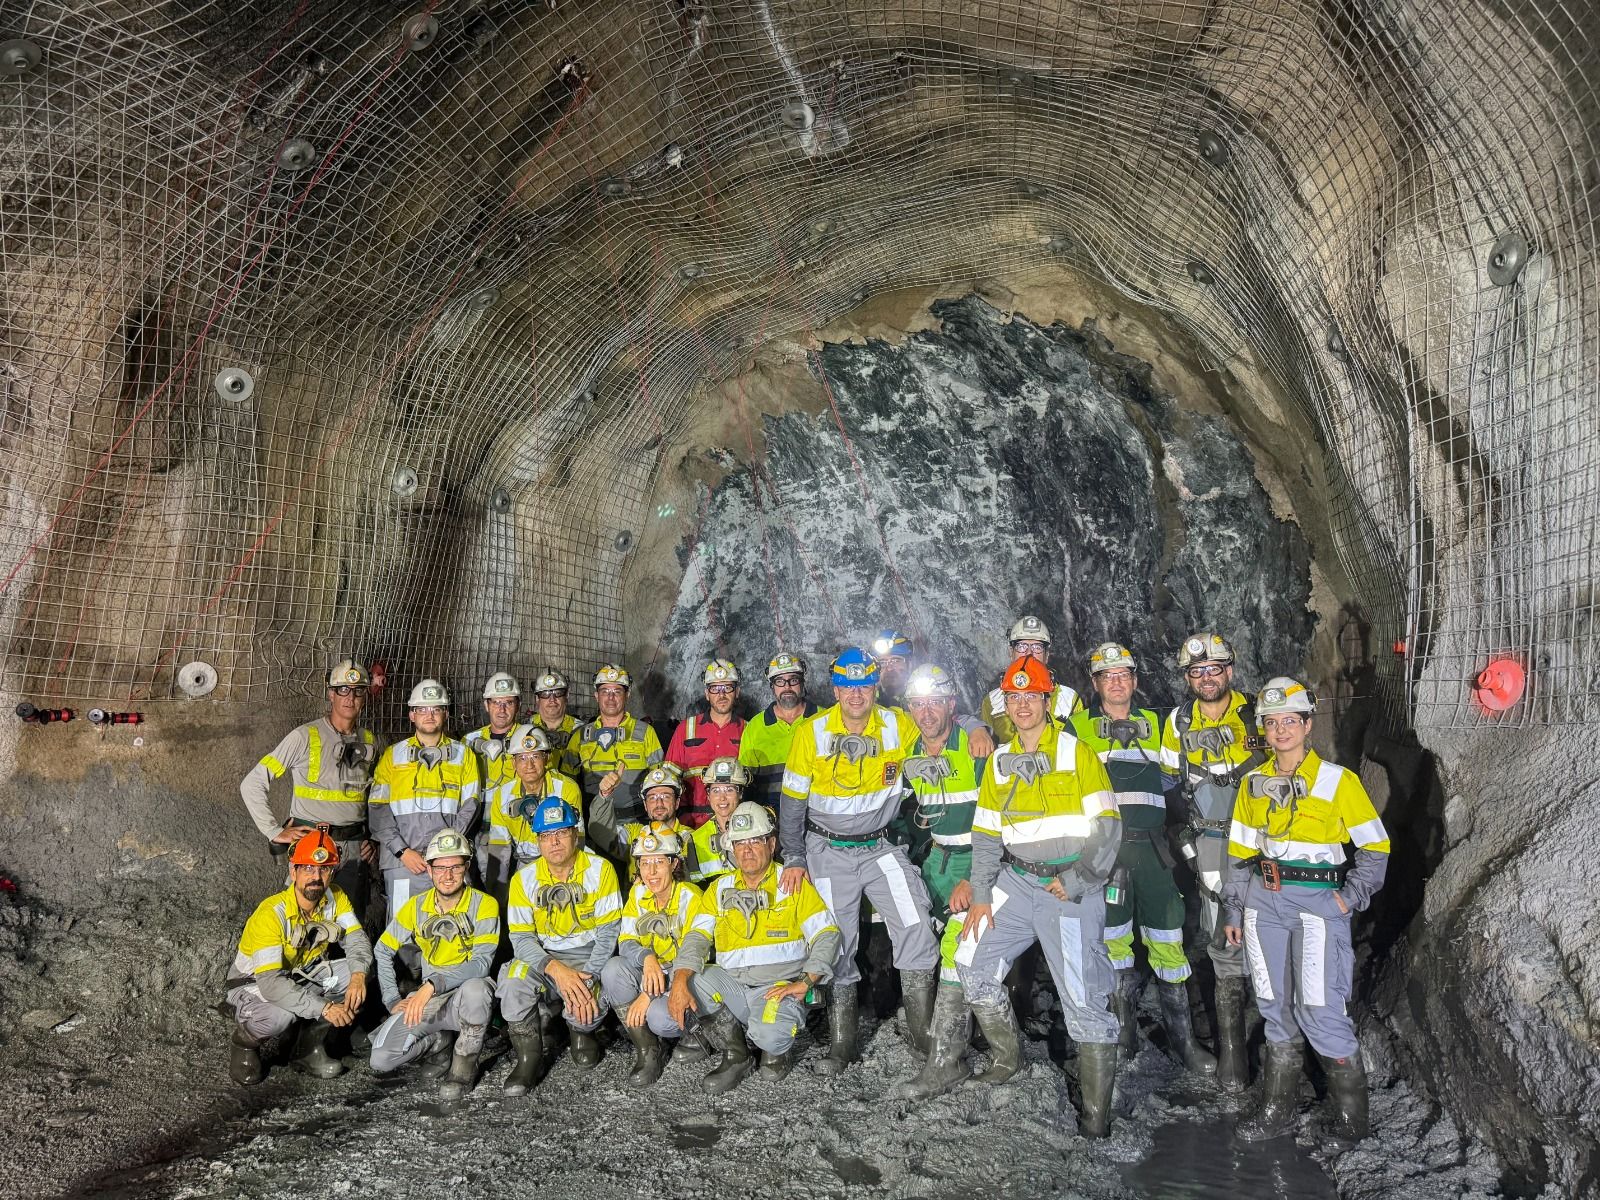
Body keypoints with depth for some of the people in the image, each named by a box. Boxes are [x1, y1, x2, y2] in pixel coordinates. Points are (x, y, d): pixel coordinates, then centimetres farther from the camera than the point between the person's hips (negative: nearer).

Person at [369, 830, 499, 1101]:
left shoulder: (484, 904, -12)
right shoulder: (416, 907, 1)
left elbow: (481, 962, -22)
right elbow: (383, 951, 13)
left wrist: (432, 984, -30)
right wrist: (393, 1000, 3)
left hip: (467, 997, -4)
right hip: (426, 1001, 4)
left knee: (475, 988, -40)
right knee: (381, 1060, -17)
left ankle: (465, 1063, -13)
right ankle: (439, 1040, 15)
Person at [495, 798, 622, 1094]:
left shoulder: (599, 870, -8)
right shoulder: (524, 878, -2)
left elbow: (608, 932, -9)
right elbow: (521, 938, -7)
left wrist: (587, 978, -21)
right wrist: (556, 969, -25)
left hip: (588, 956, -2)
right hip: (542, 958, 2)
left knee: (587, 1009, -31)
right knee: (514, 978, -31)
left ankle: (582, 1032, 11)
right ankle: (529, 1057, -9)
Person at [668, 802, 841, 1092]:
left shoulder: (793, 884, 5)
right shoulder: (719, 889, 14)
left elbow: (827, 935, -2)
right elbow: (697, 937, 2)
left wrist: (805, 982, -17)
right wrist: (680, 982, -18)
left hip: (779, 987, -4)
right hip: (730, 986, 4)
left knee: (770, 1035, -35)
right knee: (684, 977, -24)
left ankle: (779, 1050, 7)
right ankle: (734, 1053, -3)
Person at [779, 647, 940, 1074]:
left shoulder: (899, 727, -7)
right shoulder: (812, 734, -10)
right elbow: (793, 801, -3)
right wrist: (794, 858, -4)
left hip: (879, 846, 1)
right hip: (828, 851, 0)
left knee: (915, 924, -15)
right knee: (837, 943, 5)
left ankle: (921, 1029, 1)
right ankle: (841, 1043, 20)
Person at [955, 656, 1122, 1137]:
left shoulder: (1076, 752, -6)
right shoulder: (999, 763, 10)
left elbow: (1107, 826, -9)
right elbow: (986, 834, 13)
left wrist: (1077, 882, -14)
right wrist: (981, 894, 7)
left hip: (1071, 886, -6)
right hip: (1017, 881, 6)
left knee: (1084, 998, -6)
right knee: (973, 962, 5)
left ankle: (1096, 1115, 6)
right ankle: (1008, 1057, 26)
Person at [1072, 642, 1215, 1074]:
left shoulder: (1153, 723, 15)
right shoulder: (1079, 725, 5)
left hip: (1151, 845, 2)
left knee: (1168, 941, 2)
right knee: (1113, 941, 4)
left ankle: (1182, 1035, 13)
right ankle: (1124, 1034, 17)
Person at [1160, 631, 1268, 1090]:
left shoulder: (1257, 713, -3)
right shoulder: (1178, 722, 3)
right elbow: (1170, 778, 15)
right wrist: (1184, 827, 7)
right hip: (1211, 840, 1)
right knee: (1224, 937, -2)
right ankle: (1232, 1046, 4)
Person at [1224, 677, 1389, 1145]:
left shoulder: (1337, 780, -4)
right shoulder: (1253, 783, 9)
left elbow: (1376, 846, 1)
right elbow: (1240, 851, 14)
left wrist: (1351, 897, -8)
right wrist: (1234, 910, 13)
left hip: (1318, 900, -4)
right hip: (1263, 900, 4)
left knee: (1320, 1011, -7)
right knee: (1276, 1008, 11)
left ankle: (1352, 1118, 13)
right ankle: (1277, 1111, 23)